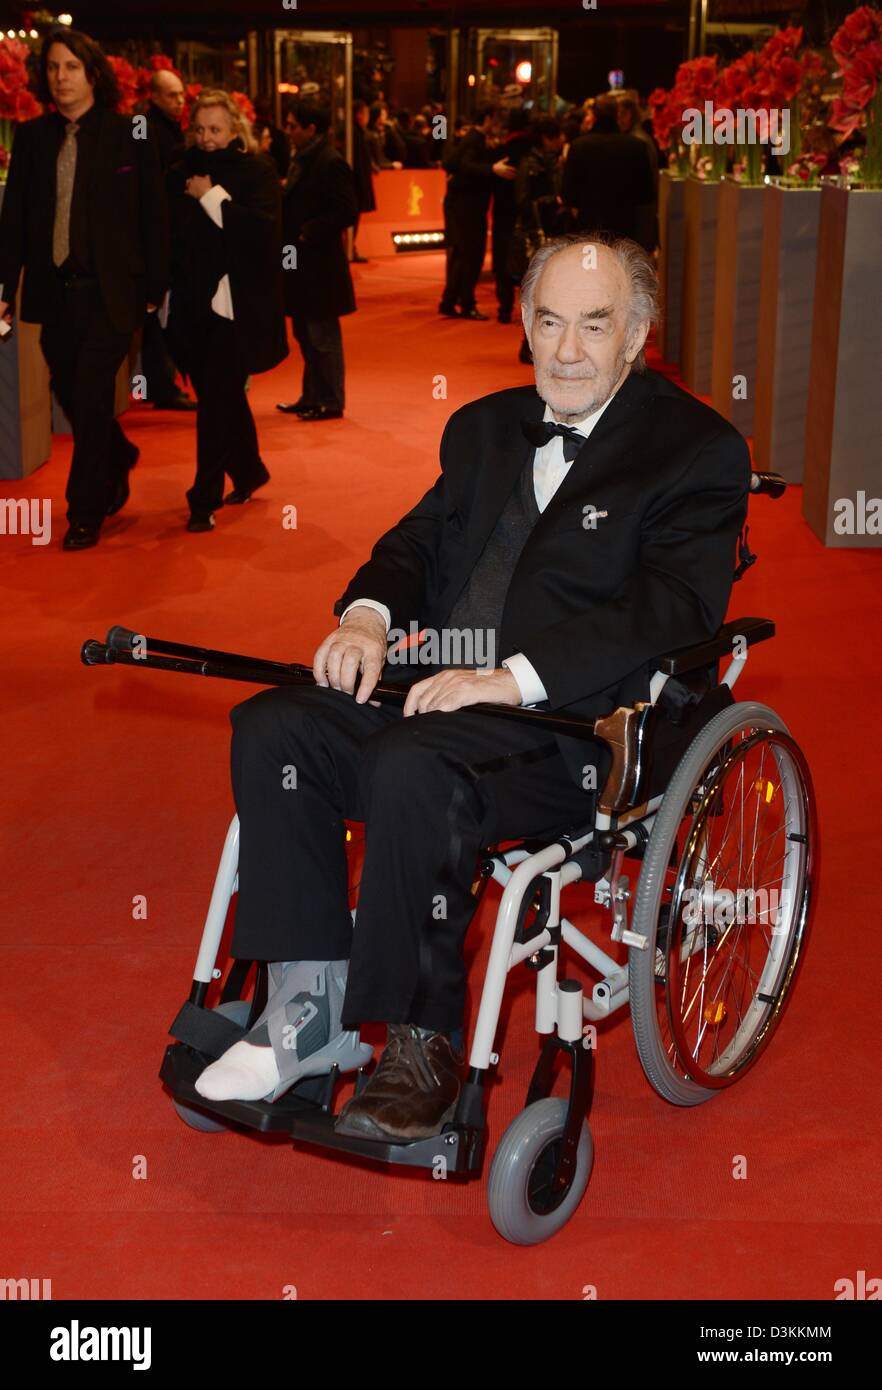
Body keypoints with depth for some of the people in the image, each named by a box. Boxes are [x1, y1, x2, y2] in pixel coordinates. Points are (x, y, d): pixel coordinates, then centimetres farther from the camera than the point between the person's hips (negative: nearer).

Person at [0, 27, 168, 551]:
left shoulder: (129, 135, -2)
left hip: (109, 289, -4)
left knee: (91, 396, -6)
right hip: (53, 288, 4)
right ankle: (119, 458, 39)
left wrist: (155, 288, -4)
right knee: (70, 392, 10)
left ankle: (85, 513, 6)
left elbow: (154, 217, -1)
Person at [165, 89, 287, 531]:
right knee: (223, 397, 15)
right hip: (193, 304, 5)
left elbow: (262, 229, -17)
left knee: (216, 401, -7)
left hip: (235, 307, -5)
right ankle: (248, 473, 34)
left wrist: (212, 197, -14)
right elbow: (169, 233, 10)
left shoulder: (257, 171, -2)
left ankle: (205, 498, -2)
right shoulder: (182, 173, 10)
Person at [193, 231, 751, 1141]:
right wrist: (367, 614, -4)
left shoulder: (699, 450, -2)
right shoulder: (485, 427, 21)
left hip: (573, 725, -7)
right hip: (441, 689, 7)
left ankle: (424, 1043, -18)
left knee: (411, 766, -34)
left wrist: (512, 677, -26)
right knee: (272, 728, -16)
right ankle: (307, 998, -8)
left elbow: (672, 613, -15)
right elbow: (420, 540, 21)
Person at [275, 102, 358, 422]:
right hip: (302, 263, 9)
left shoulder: (330, 163, -14)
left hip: (318, 265, -9)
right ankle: (312, 397, 26)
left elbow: (346, 213, -19)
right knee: (306, 335, 16)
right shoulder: (303, 160, 13)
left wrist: (307, 233, -18)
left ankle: (330, 402, 8)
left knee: (322, 336, -1)